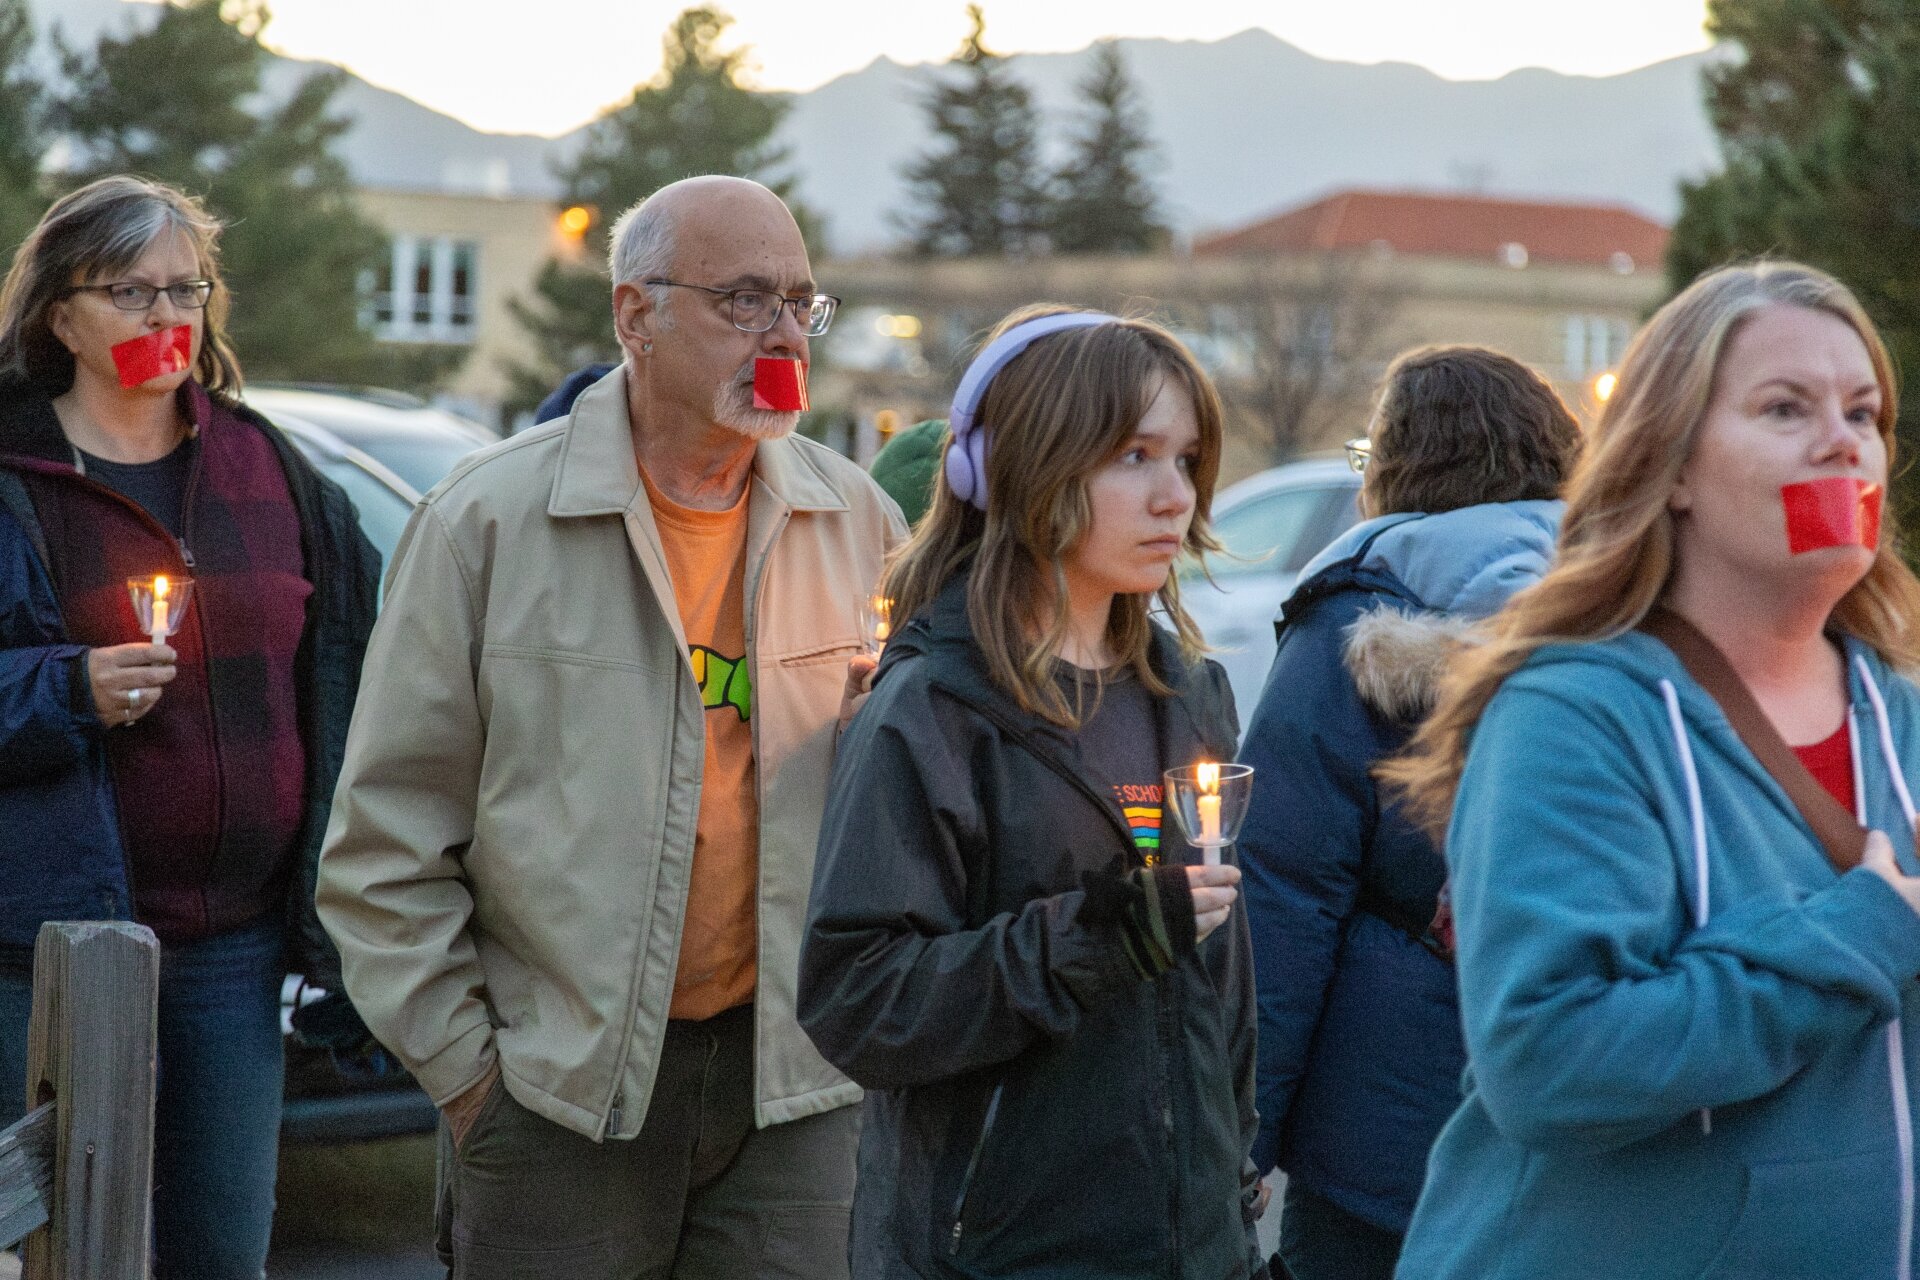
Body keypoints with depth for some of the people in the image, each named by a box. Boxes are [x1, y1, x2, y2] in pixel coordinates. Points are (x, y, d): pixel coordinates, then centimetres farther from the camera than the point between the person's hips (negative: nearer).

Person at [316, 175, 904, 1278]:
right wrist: (462, 1064, -4)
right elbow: (388, 836, -3)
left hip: (792, 1088, 3)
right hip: (559, 1092, -2)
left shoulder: (862, 525, 4)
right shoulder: (486, 521, -5)